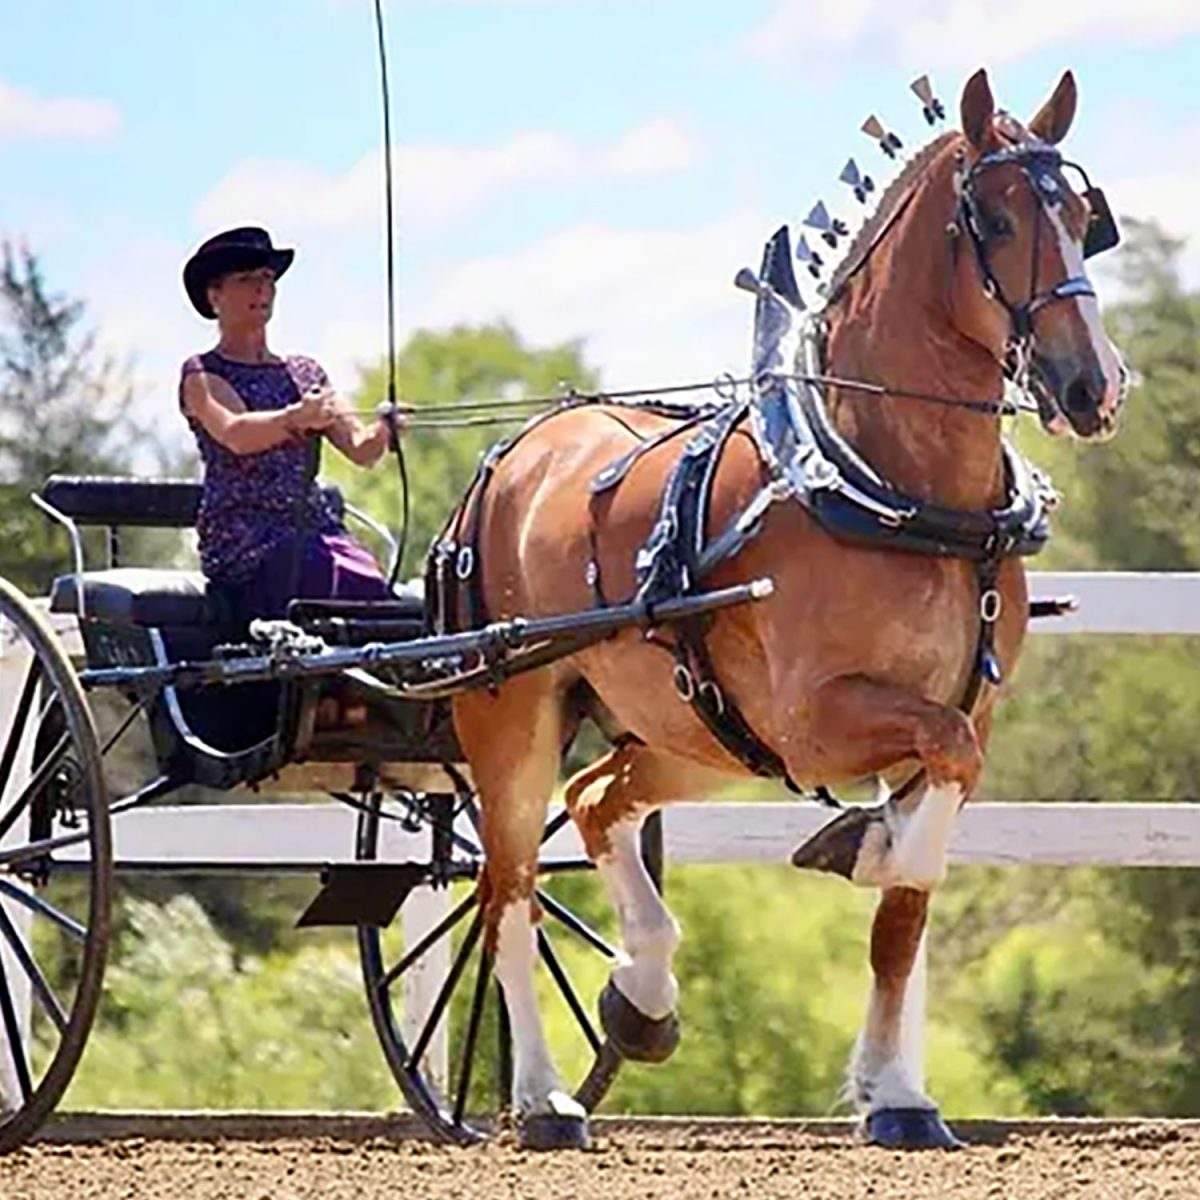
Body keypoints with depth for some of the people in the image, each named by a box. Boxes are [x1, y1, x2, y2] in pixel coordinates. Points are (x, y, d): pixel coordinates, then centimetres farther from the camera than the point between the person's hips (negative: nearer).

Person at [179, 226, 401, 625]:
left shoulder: (303, 373, 21)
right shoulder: (202, 374, 5)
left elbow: (359, 448, 9)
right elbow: (234, 435, -17)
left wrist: (381, 432, -16)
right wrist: (295, 418, -37)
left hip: (314, 528, 5)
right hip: (242, 542, -5)